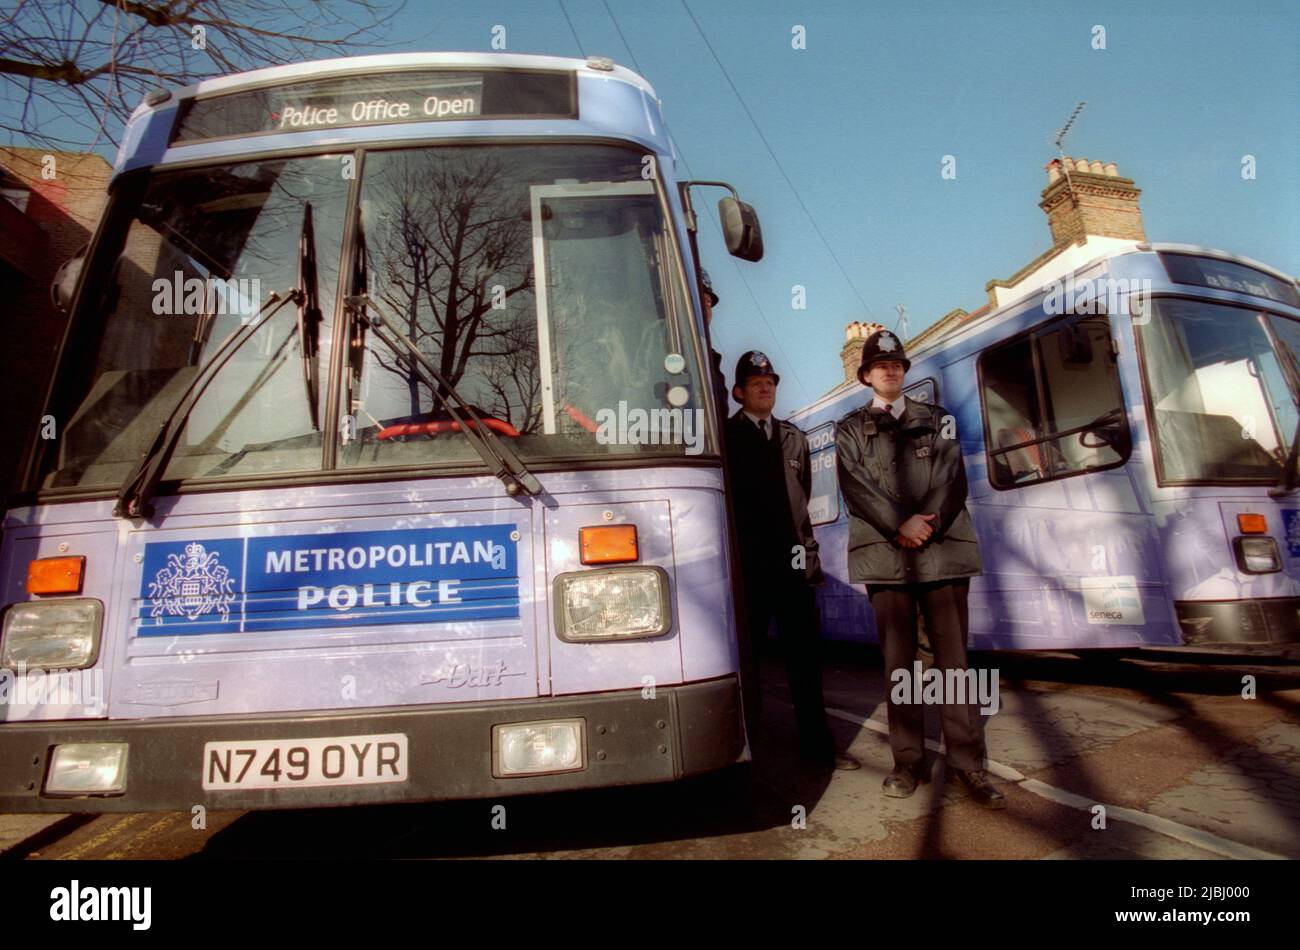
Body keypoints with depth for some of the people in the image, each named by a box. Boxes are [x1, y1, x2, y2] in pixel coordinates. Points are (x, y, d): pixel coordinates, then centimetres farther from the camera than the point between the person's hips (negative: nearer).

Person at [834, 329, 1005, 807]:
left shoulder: (937, 420, 17)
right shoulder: (851, 429, 12)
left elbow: (952, 478, 4)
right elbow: (856, 486, -2)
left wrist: (926, 524, -11)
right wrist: (901, 525, -14)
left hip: (943, 550, 1)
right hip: (884, 554, -1)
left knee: (953, 657, 0)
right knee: (898, 661, 2)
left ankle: (967, 762, 6)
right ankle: (908, 762, 10)